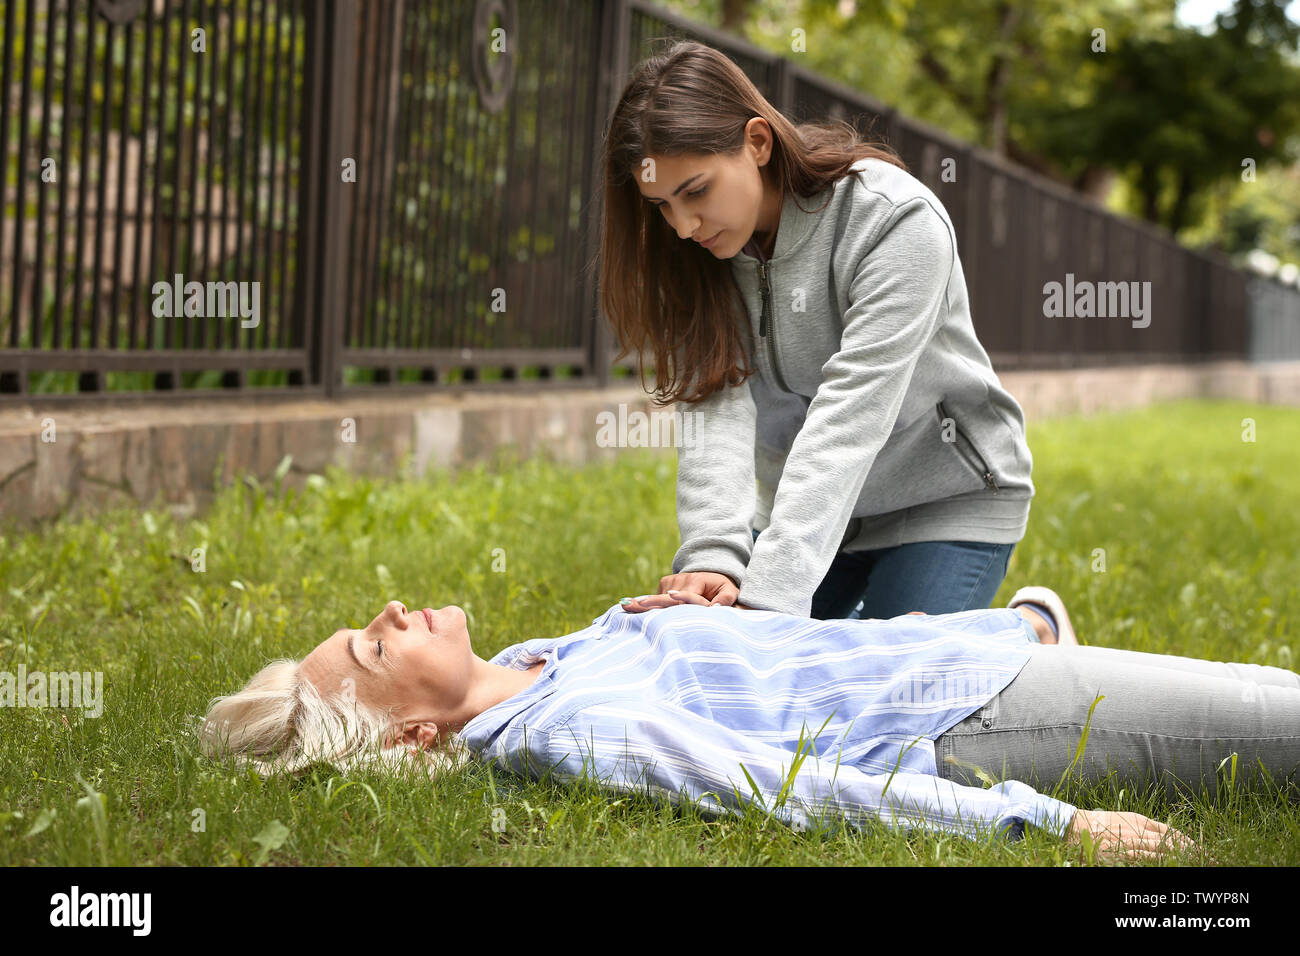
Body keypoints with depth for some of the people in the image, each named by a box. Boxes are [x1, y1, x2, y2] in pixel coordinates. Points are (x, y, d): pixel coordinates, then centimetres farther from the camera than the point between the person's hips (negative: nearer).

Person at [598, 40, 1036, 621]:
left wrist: (770, 596, -44)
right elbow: (714, 403, -23)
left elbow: (849, 412, -36)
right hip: (803, 503, 5)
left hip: (946, 501, -5)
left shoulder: (897, 223, -28)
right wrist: (712, 554, -41)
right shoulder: (694, 253, -11)